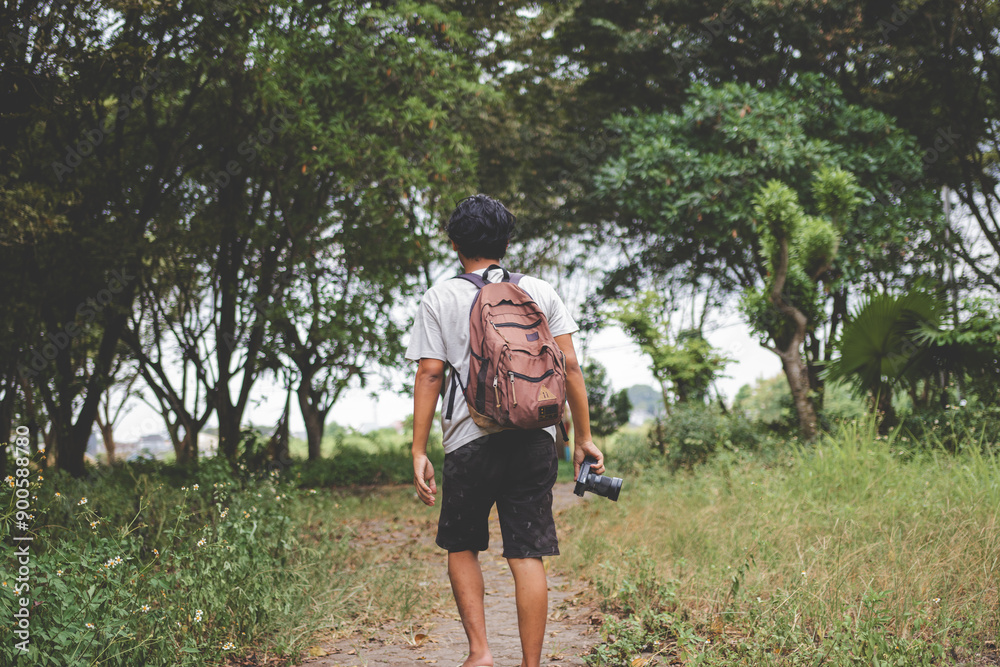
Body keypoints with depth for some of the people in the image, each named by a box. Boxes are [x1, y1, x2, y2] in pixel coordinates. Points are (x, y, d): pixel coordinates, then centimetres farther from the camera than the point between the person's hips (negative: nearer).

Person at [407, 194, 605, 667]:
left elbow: (429, 374, -3)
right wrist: (584, 438, 9)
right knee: (527, 556, 4)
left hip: (469, 442, -1)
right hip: (534, 440, 2)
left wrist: (419, 453, -2)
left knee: (461, 547, 16)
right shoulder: (540, 292, 9)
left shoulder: (440, 298, 4)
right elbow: (570, 368, 4)